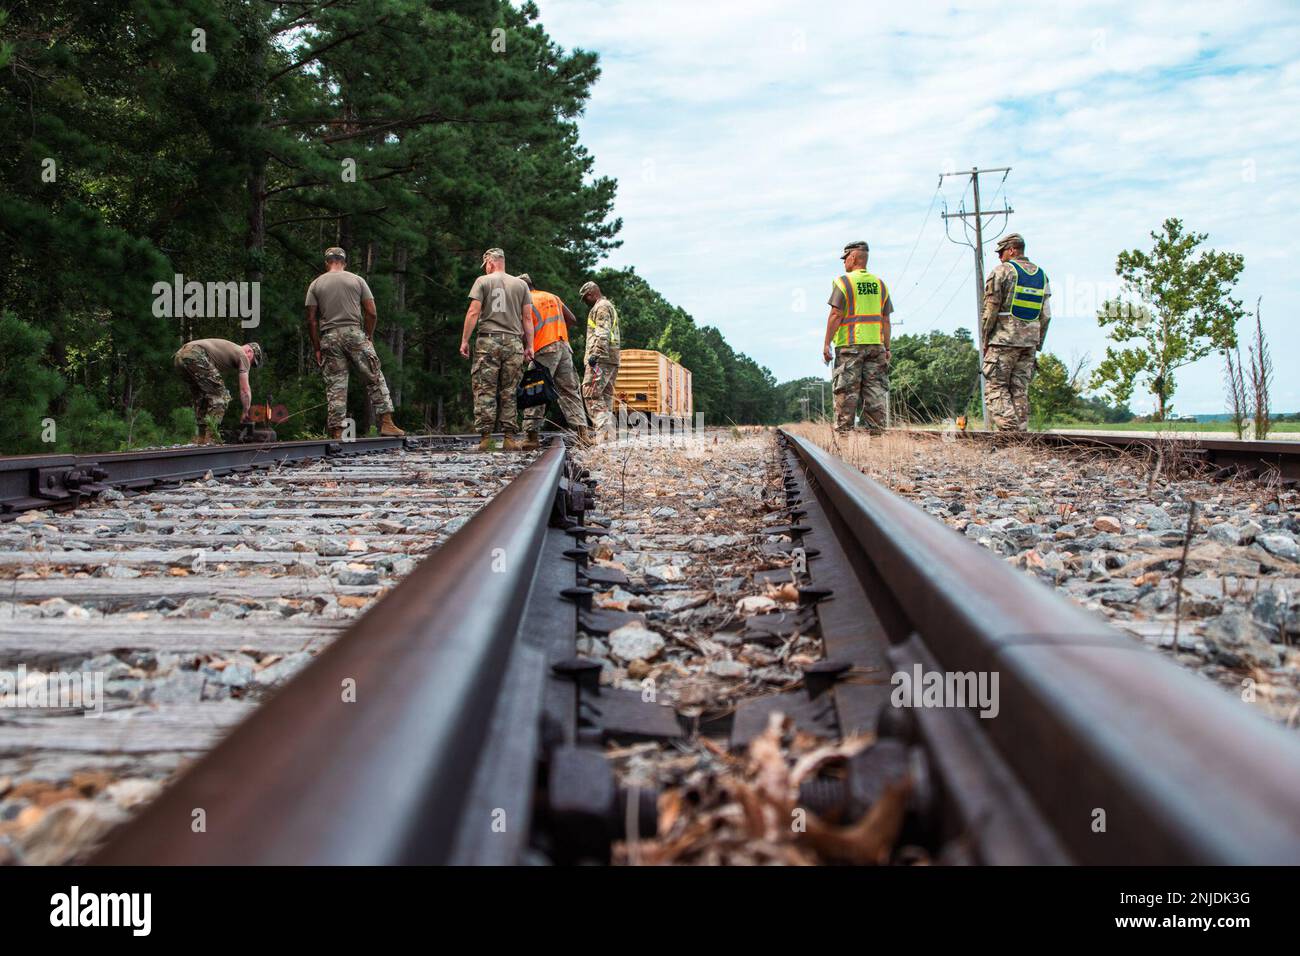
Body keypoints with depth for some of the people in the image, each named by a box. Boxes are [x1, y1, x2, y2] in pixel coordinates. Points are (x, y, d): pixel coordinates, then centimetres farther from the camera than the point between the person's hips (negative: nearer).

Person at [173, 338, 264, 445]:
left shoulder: (231, 349, 35)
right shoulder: (242, 355, 11)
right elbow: (244, 389, 7)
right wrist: (246, 412, 18)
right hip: (195, 355, -10)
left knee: (200, 397, 20)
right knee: (220, 396, -3)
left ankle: (201, 439, 19)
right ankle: (209, 439, -8)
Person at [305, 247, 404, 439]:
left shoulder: (316, 284, 10)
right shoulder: (357, 280, 9)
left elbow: (311, 320, 5)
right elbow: (372, 313, 3)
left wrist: (317, 348, 9)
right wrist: (369, 337, 14)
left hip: (329, 337, 1)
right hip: (354, 333, -1)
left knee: (335, 386, 2)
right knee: (375, 379, 5)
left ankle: (336, 433, -1)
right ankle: (386, 422, -2)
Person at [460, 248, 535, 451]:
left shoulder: (483, 281, 4)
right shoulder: (520, 284, 13)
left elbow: (473, 312, -3)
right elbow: (527, 317, 9)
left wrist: (465, 340, 1)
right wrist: (529, 346, 11)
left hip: (488, 340, -2)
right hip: (514, 343, 3)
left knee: (485, 391, -1)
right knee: (509, 392, 5)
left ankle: (485, 437, -6)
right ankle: (510, 438, 1)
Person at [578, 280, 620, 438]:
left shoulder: (601, 306, -4)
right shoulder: (610, 307, 28)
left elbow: (603, 333, -17)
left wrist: (595, 354, -24)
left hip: (601, 359, -10)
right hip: (612, 360, 10)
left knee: (592, 394, -14)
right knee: (606, 396, 10)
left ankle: (603, 430, -23)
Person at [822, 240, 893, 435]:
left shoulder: (843, 282, -3)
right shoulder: (880, 284, 12)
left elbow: (836, 315, -10)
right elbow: (886, 320, 12)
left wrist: (827, 343, -5)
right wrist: (887, 348, 16)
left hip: (850, 345, -4)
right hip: (876, 344, 4)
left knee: (846, 391, -2)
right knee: (875, 390, 5)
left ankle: (844, 431, -5)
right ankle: (876, 431, 4)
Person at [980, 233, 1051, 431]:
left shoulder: (1001, 271, -4)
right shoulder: (1042, 275, 15)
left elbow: (990, 309, -8)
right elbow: (1046, 315, 14)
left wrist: (985, 340, -1)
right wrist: (1037, 345, 18)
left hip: (1003, 340, -6)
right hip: (1029, 341, 6)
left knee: (995, 387, -4)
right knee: (1020, 390, 8)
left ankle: (1009, 430, -18)